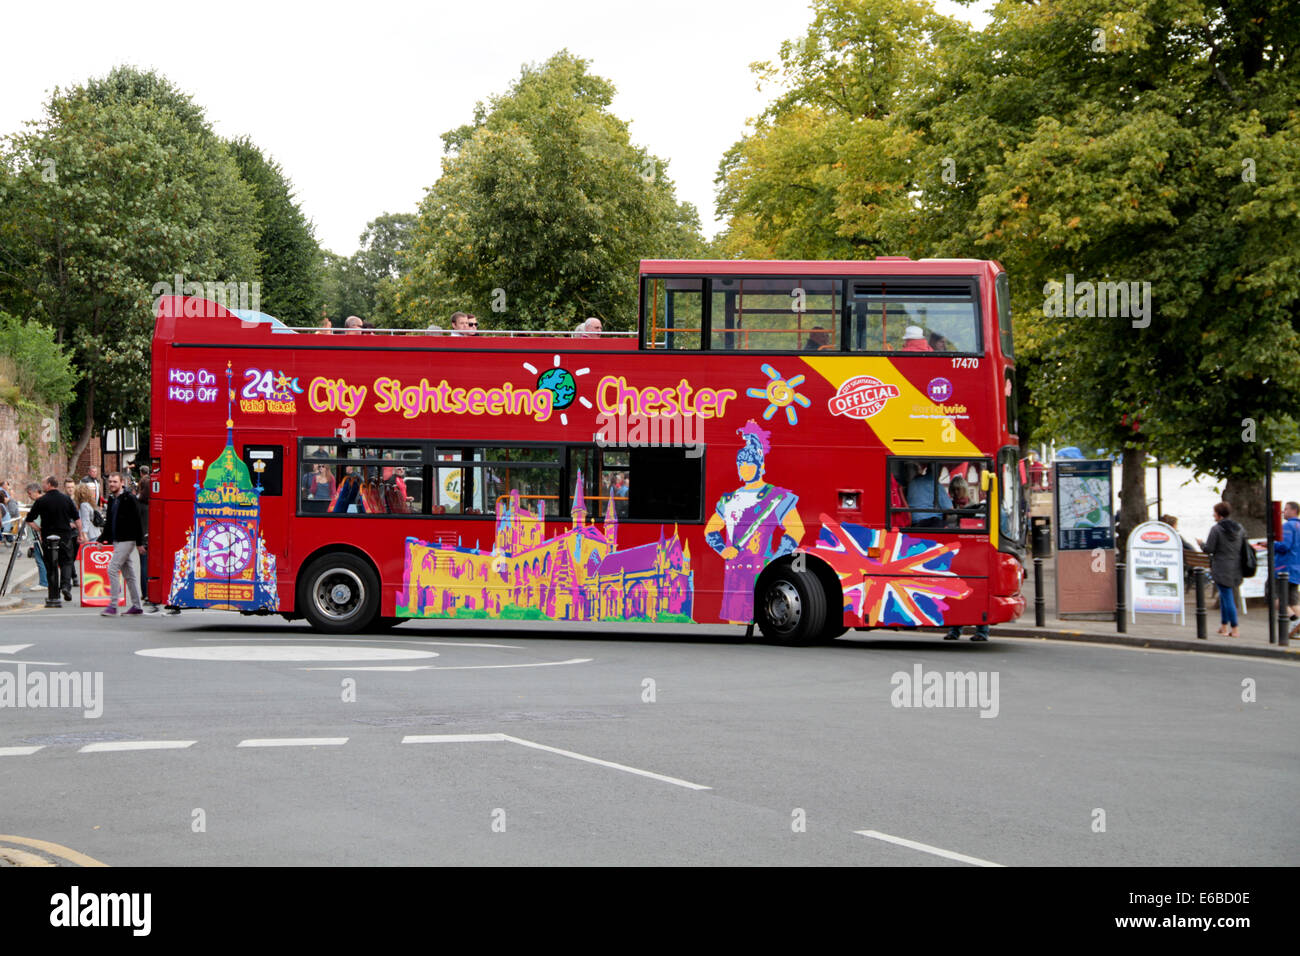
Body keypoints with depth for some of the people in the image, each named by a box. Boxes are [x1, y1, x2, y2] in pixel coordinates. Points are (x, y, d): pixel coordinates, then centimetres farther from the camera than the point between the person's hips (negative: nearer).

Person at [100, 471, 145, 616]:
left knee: (112, 569, -14)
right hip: (117, 541, 9)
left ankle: (113, 605, -12)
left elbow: (136, 521, -13)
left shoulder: (129, 498, -11)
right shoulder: (112, 499, 13)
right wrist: (102, 539, 17)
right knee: (128, 573, 11)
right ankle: (136, 606, 16)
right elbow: (109, 521, 22)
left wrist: (139, 542, -15)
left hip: (127, 540, -9)